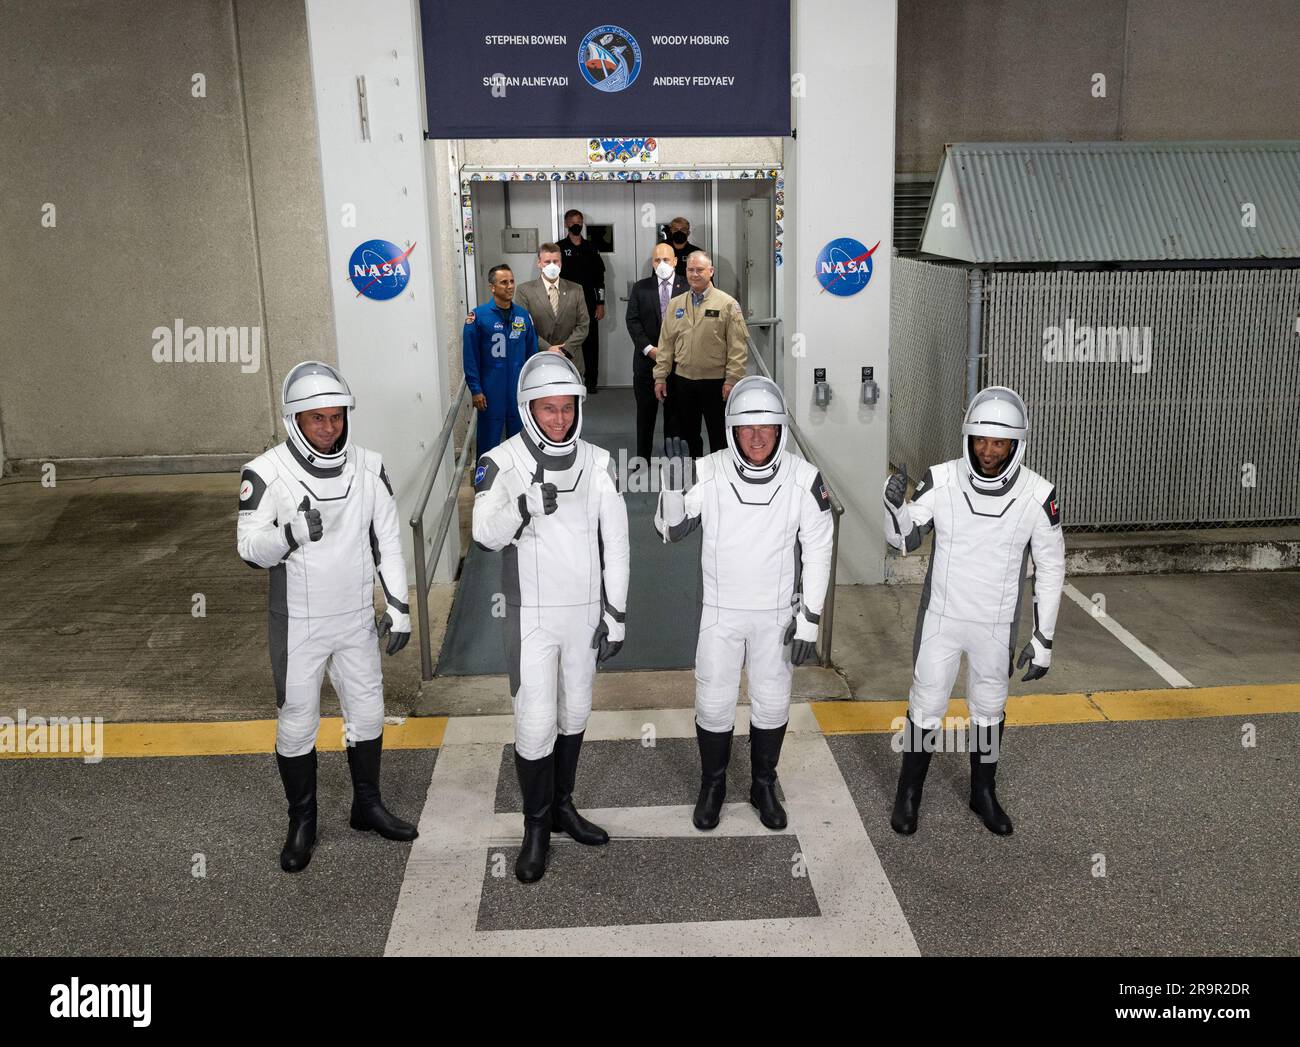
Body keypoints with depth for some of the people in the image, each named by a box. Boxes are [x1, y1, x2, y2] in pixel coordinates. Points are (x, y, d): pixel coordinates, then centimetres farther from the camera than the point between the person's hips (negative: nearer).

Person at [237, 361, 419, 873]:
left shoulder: (369, 467, -5)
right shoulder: (266, 473, -16)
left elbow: (387, 541, 3)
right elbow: (250, 549, -16)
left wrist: (399, 606, 3)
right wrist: (291, 533, -37)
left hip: (357, 620, 4)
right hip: (298, 625, -3)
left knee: (367, 714, 16)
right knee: (297, 725, 9)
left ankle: (367, 806, 36)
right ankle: (302, 823, 28)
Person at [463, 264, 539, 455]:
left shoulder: (523, 316, 3)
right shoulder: (479, 316, -8)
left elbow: (532, 353, 9)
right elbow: (470, 357, -7)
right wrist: (475, 389, -9)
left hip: (520, 389, 3)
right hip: (490, 390, -3)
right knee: (489, 439, 6)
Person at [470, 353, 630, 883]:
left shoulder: (597, 463, -4)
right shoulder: (502, 462, -12)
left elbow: (615, 544, 0)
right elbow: (486, 535, -26)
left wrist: (616, 615, -2)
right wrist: (526, 506, -45)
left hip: (585, 611, 4)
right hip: (532, 615, -3)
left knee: (574, 711, 16)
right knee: (535, 722, -3)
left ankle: (562, 806, 35)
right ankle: (536, 829, 16)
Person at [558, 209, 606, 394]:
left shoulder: (591, 248, 10)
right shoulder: (559, 248, 3)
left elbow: (599, 277, 10)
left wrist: (600, 304, 3)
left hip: (589, 303, 2)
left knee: (591, 342, 3)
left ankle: (591, 380, 10)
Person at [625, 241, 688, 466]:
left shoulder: (687, 287, 0)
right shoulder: (640, 288, 4)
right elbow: (633, 321, 0)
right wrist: (648, 348, -11)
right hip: (647, 358, 1)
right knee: (645, 410, 7)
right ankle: (642, 459, 15)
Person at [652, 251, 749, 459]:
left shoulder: (728, 304, -3)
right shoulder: (675, 305, 11)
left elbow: (738, 346, -7)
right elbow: (666, 343, 11)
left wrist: (732, 380, -13)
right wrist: (660, 376, 6)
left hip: (716, 382, -4)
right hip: (683, 381, 4)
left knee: (719, 438, 3)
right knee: (687, 436, 12)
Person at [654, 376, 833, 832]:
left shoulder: (802, 478, -15)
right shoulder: (709, 472, -15)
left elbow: (818, 550, -7)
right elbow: (671, 530, -11)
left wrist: (810, 619, -7)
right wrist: (673, 478, -28)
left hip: (777, 614, 0)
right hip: (721, 611, 0)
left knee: (772, 704, 14)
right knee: (713, 704, 9)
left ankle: (764, 786, 37)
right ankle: (712, 786, 34)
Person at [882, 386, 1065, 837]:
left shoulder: (1037, 494, -16)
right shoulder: (940, 481, -15)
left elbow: (1050, 568, -5)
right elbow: (904, 539, -4)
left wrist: (1043, 639, -4)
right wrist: (894, 504, -26)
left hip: (997, 625, 1)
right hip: (941, 616, 0)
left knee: (989, 708, 18)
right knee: (926, 706, 9)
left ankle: (983, 792, 40)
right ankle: (909, 794, 30)